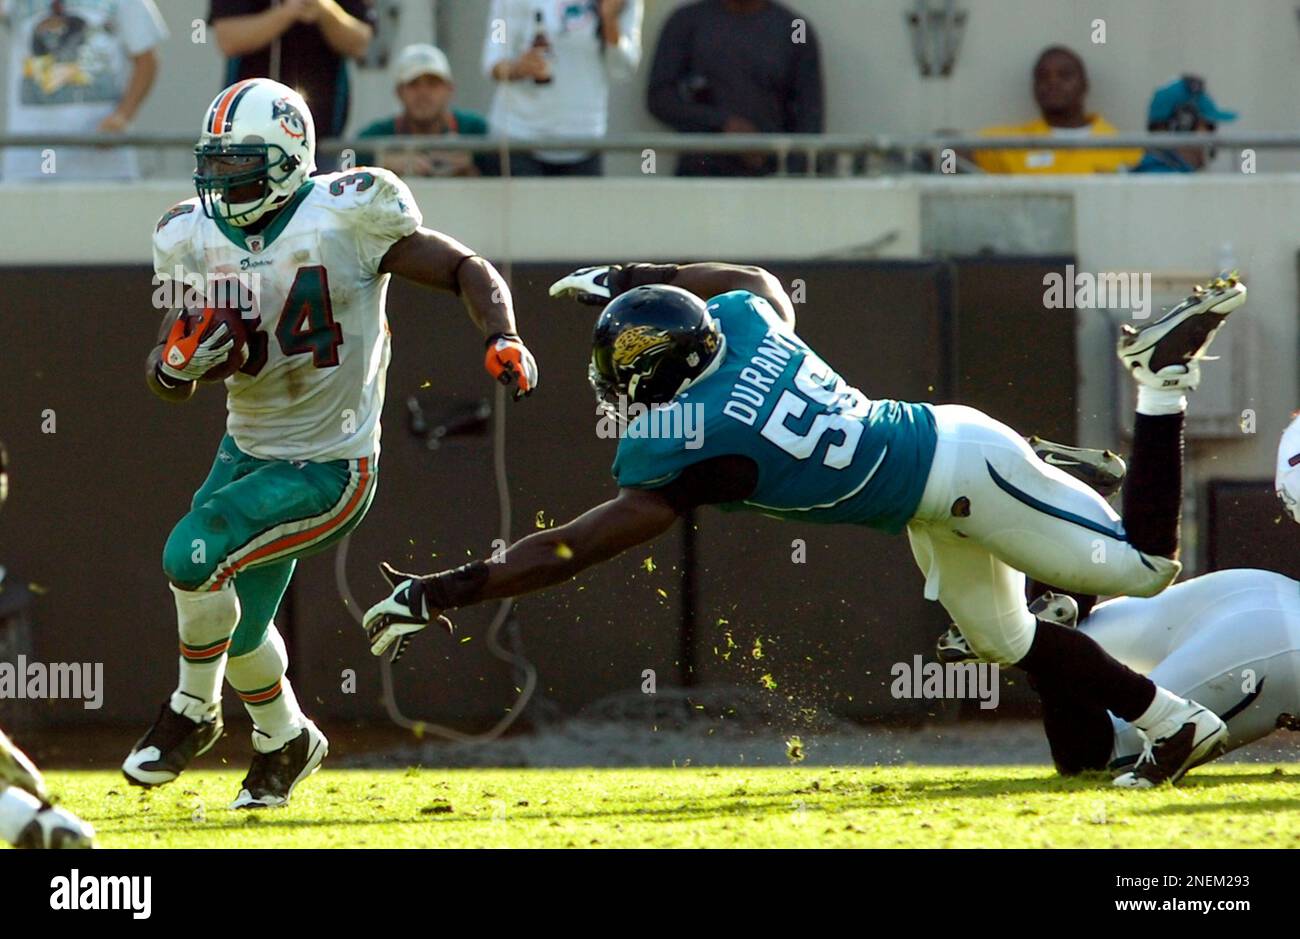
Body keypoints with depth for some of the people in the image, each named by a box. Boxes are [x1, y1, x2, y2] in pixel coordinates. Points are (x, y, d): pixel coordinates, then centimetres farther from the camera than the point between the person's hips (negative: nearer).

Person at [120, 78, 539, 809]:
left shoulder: (346, 219, -17)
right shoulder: (199, 240, -1)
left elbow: (465, 270, -10)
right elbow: (169, 380, 4)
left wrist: (503, 340, -28)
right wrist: (176, 364, -20)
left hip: (328, 470, -7)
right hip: (249, 452, 7)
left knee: (195, 555, -23)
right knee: (234, 622, 16)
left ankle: (194, 713, 2)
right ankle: (285, 740, 47)